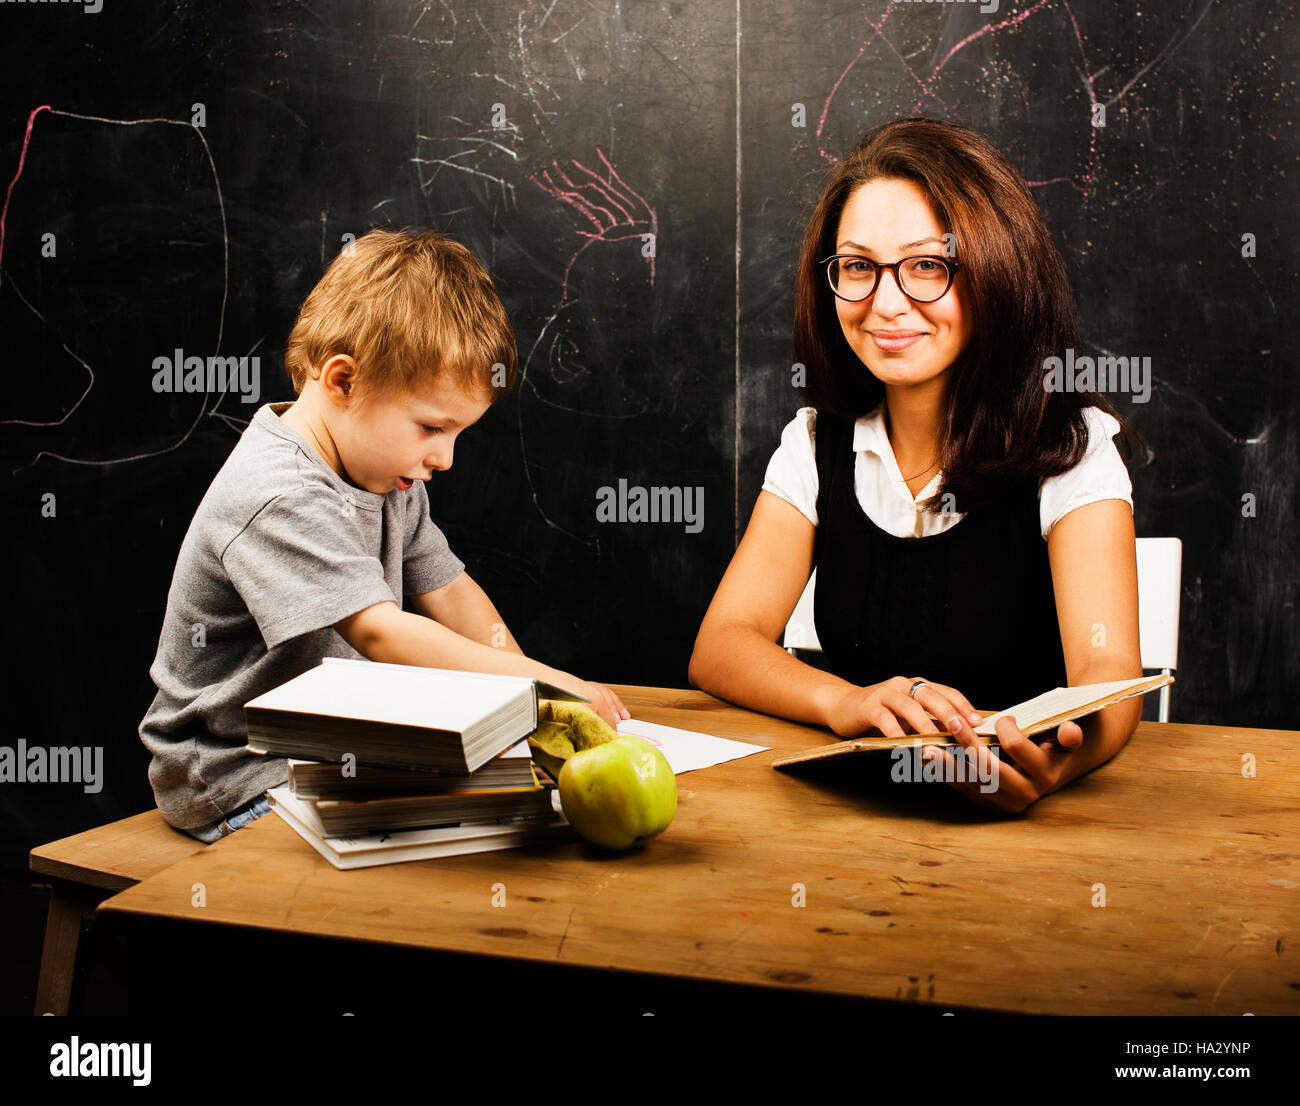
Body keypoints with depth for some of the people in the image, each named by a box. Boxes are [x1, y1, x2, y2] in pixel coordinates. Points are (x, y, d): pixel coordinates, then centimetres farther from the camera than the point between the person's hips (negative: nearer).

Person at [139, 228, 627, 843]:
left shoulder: (387, 476, 6)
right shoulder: (276, 497, -26)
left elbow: (446, 588, 15)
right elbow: (381, 633, -34)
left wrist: (516, 691, 0)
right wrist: (544, 682, -33)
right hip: (241, 786, -9)